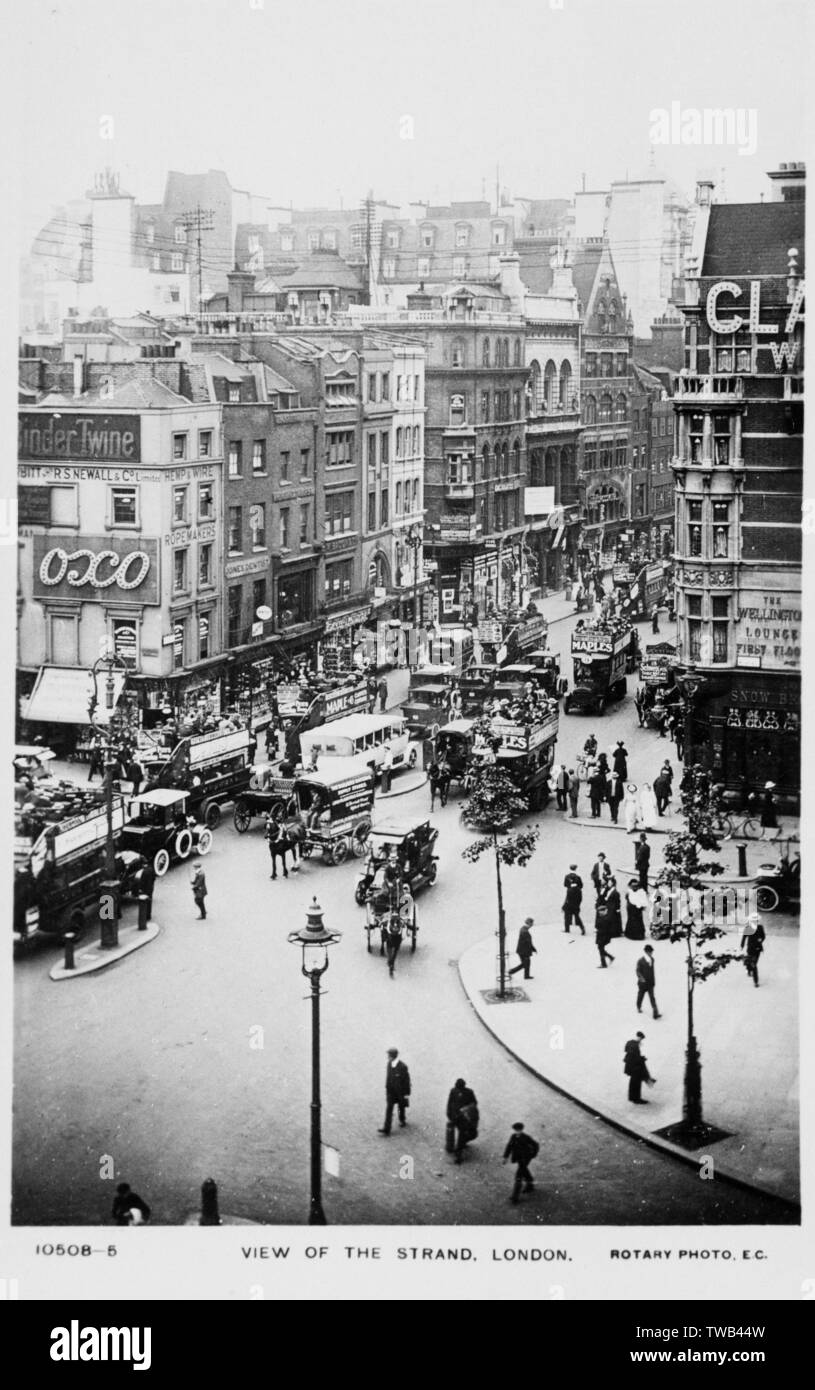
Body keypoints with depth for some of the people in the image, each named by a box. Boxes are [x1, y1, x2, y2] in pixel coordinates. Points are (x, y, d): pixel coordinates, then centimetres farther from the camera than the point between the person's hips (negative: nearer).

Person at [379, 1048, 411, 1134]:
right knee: (388, 1109, -4)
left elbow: (407, 1080, -15)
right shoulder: (389, 1064, -7)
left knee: (401, 1108, 18)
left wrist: (407, 1093, -11)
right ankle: (386, 1129, -7)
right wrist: (387, 1087, 13)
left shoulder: (402, 1067, -23)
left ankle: (402, 1120, 47)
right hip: (390, 1091, 3)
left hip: (400, 1092, -3)